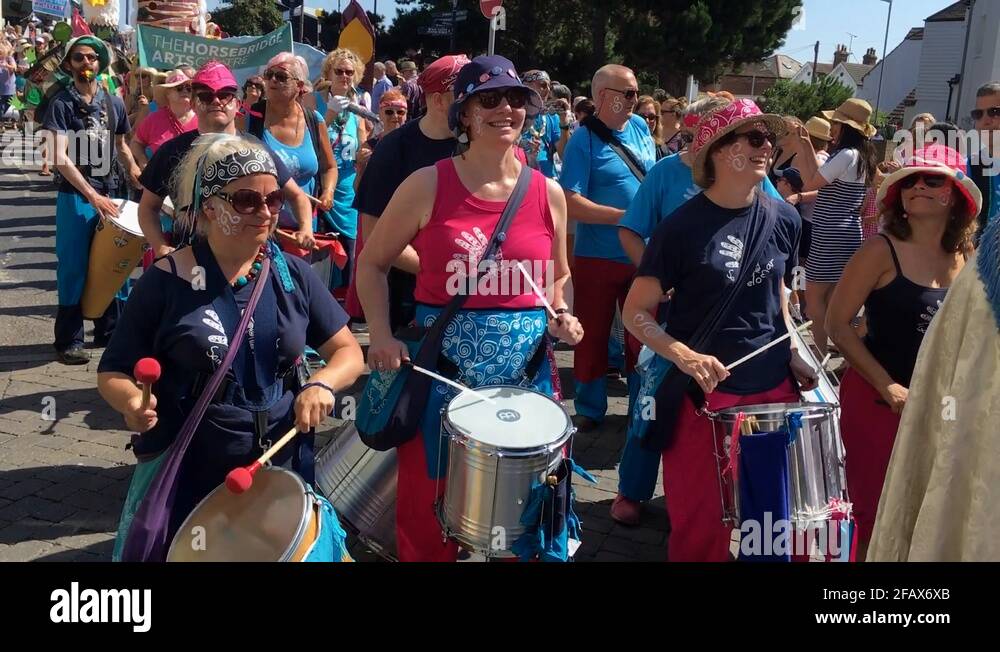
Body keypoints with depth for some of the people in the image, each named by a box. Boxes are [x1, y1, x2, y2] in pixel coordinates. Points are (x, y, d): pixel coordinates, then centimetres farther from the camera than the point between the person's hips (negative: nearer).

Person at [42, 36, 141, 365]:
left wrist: (133, 169, 3)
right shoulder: (61, 103, -6)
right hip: (75, 197, -4)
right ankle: (69, 340, 8)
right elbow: (60, 158, -14)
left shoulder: (114, 103, 8)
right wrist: (92, 195, -20)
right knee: (73, 268, 0)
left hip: (111, 195, 5)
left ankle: (109, 330, 24)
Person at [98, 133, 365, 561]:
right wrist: (134, 404, -24)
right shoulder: (165, 282, -9)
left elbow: (347, 350, 4)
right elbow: (113, 373, -2)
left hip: (283, 470, 3)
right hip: (186, 477, -2)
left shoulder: (293, 275, 0)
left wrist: (322, 383, -17)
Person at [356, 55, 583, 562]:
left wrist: (563, 318, -2)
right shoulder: (428, 185, -6)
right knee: (428, 506, 10)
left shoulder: (548, 193, 3)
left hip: (527, 368, 3)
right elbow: (372, 262, 2)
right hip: (441, 365, -2)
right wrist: (382, 337, -10)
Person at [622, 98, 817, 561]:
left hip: (773, 387, 5)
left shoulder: (782, 219, 2)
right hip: (703, 393, -4)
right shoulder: (683, 226, -13)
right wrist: (683, 355, -26)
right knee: (701, 527, 5)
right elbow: (636, 312, -11)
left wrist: (791, 354, 7)